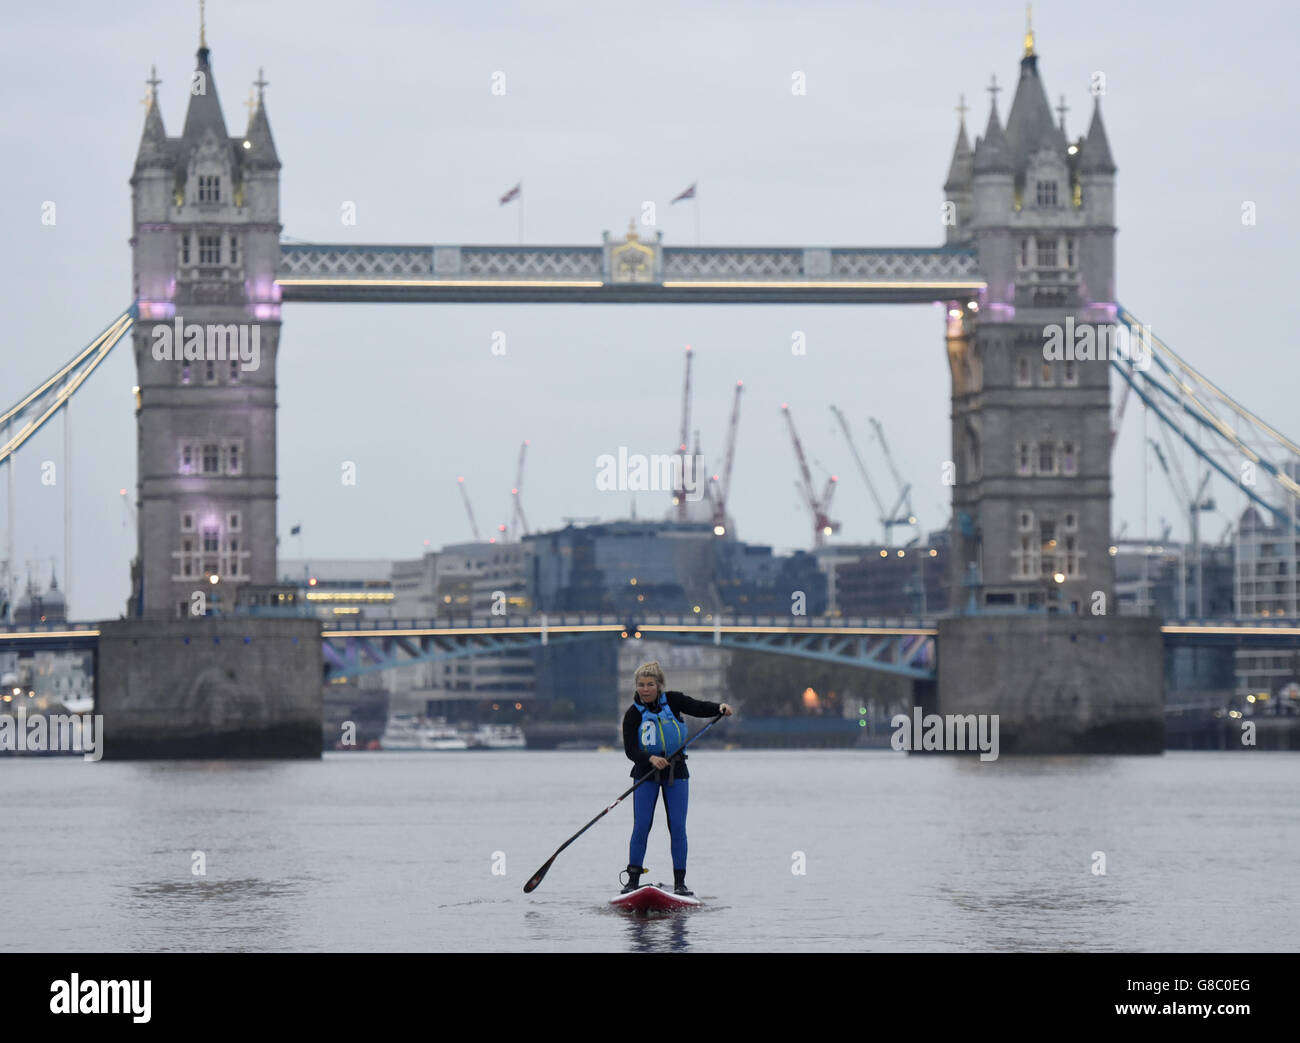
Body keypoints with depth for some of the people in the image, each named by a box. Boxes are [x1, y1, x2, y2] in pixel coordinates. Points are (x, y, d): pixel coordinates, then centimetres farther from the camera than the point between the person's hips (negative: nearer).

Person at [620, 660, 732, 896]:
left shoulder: (672, 700, 0)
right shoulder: (633, 715, -5)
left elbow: (699, 708, -7)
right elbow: (630, 750, -12)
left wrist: (720, 708, -27)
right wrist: (650, 758, -31)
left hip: (676, 771, 1)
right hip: (646, 772, -1)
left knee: (678, 828, -2)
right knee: (641, 827, -6)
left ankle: (680, 882, 3)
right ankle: (633, 880, 1)